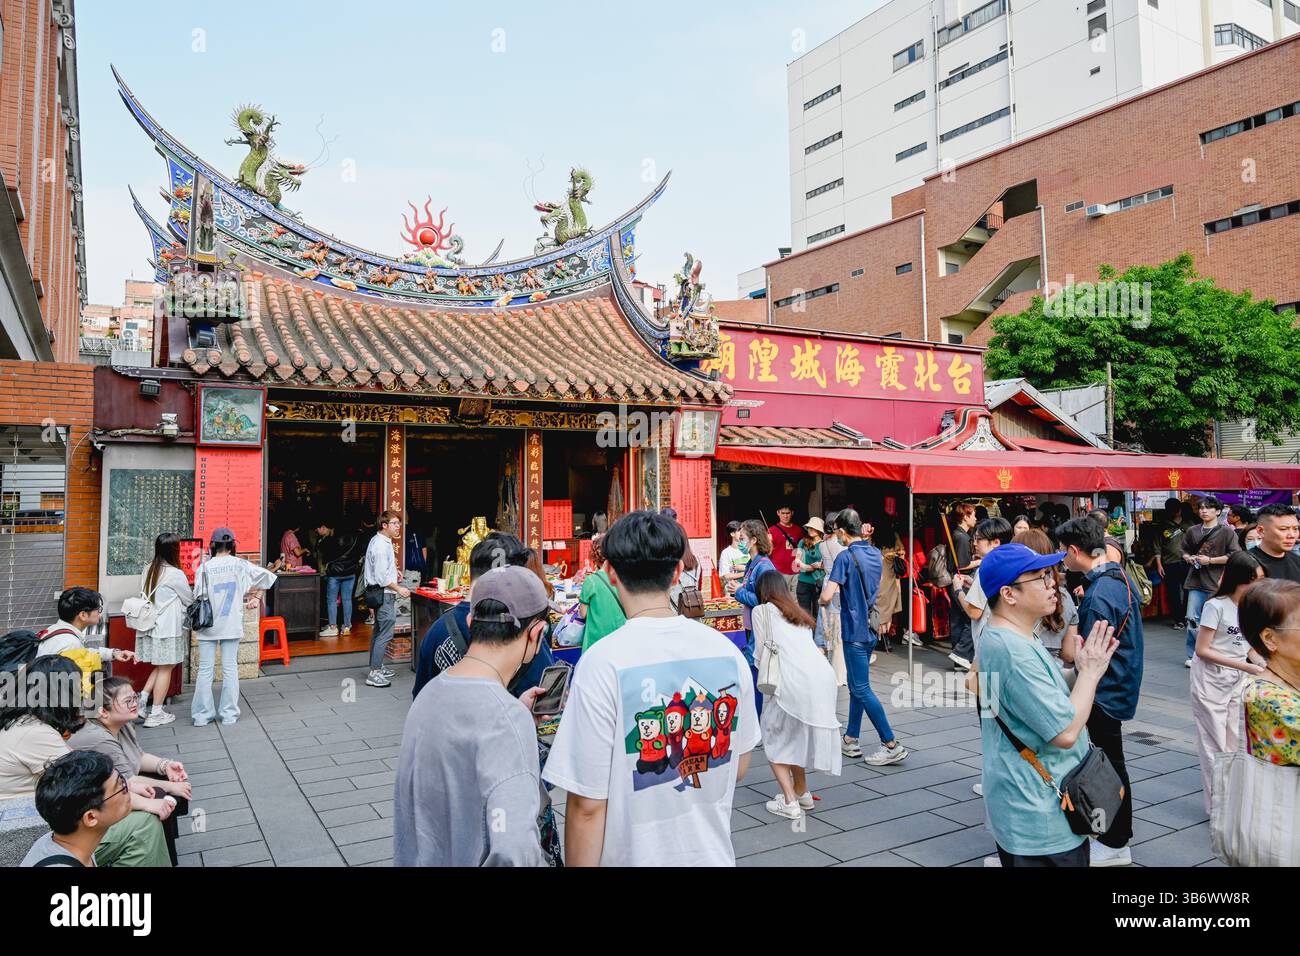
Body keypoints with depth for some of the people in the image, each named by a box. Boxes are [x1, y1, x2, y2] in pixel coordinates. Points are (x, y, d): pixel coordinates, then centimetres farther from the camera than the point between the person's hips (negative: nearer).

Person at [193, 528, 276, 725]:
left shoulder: (204, 567, -8)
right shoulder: (240, 565, -3)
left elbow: (198, 598, -9)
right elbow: (267, 576, 0)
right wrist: (256, 597, 12)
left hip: (208, 626, -1)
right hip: (231, 625, 1)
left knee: (205, 669, 7)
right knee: (230, 668, 8)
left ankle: (202, 715, 12)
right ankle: (229, 714, 12)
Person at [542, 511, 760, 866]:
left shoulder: (603, 664, -22)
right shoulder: (727, 651, -7)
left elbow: (587, 806, -19)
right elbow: (738, 767, 6)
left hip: (636, 854, -4)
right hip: (714, 853, 4)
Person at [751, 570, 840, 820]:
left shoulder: (762, 611, 10)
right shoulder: (799, 613, 28)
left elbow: (761, 654, 8)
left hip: (795, 679, -6)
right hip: (824, 675, 7)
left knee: (774, 737, 11)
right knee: (796, 734, 25)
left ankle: (789, 801, 5)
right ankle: (802, 793, 32)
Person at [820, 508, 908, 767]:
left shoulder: (846, 556, -17)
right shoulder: (875, 554, 7)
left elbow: (827, 596, -22)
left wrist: (823, 600, 0)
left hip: (854, 631, -8)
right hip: (870, 629, 8)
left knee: (862, 690, -3)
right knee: (856, 686, 16)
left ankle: (892, 745, -2)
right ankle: (850, 740, 24)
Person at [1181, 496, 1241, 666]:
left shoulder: (1226, 531, -4)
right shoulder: (1192, 531, 10)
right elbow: (1184, 550, 23)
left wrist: (1210, 560, -13)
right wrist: (1189, 558, 1)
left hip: (1217, 583, -4)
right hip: (1196, 581, 4)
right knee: (1192, 619, 2)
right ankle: (1192, 655, 12)